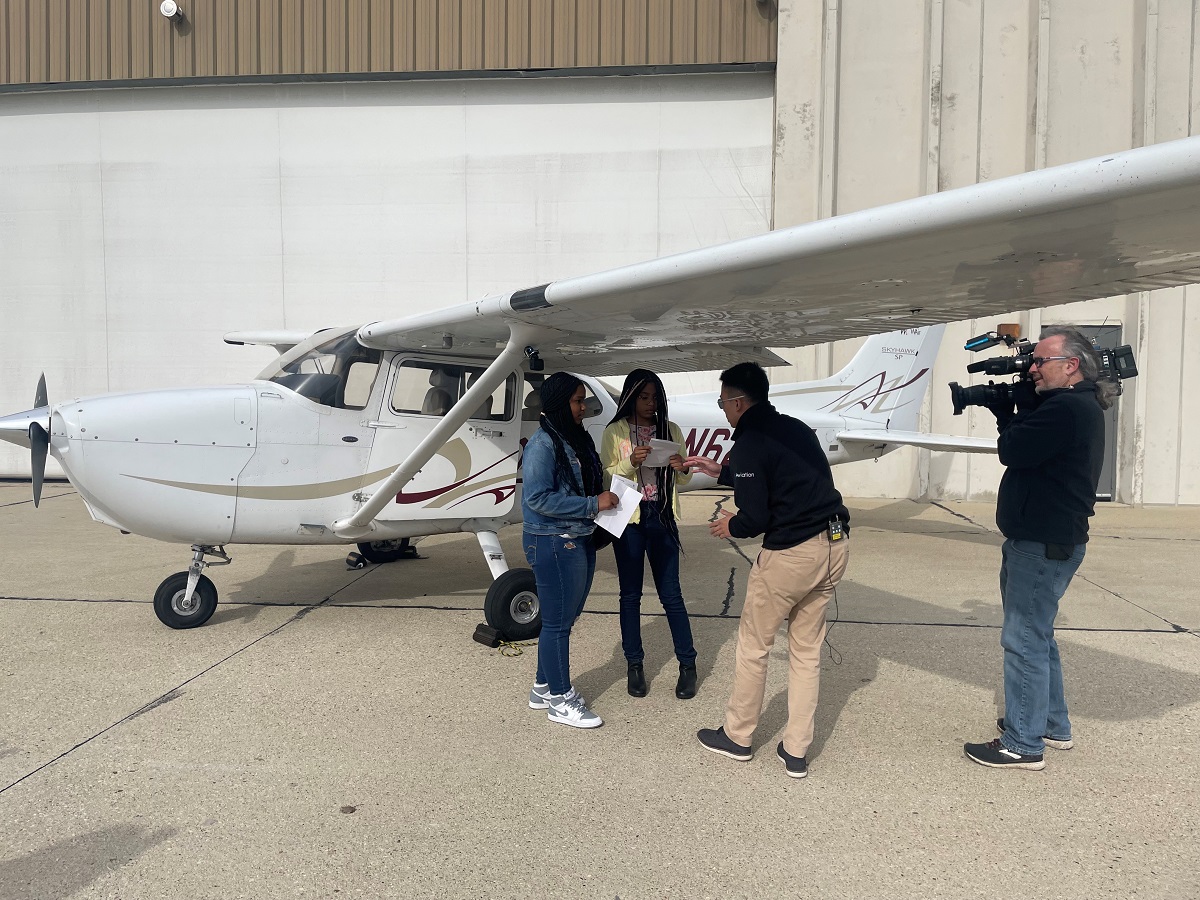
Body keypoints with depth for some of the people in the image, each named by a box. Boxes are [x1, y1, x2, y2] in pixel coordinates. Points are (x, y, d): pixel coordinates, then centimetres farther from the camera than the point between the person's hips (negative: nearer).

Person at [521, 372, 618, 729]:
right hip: (554, 544, -9)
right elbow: (537, 498, -22)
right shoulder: (542, 444, -16)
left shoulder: (578, 439, 10)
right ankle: (559, 700, 19)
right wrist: (593, 504, -20)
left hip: (579, 541, 9)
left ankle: (544, 687, 33)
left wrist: (611, 493, -2)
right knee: (558, 622, 4)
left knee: (563, 619, 17)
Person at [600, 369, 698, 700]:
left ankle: (688, 665, 15)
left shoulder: (671, 430, 6)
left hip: (662, 518, 1)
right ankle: (634, 665, 19)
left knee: (670, 593, 4)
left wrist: (682, 468, -13)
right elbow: (607, 476, -6)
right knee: (630, 594, 8)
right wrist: (630, 462, -22)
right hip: (629, 518, -1)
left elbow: (682, 480, 9)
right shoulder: (615, 432, -1)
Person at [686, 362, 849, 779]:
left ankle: (737, 736, 26)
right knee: (807, 650, 16)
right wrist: (719, 472, 34)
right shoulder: (797, 428, 12)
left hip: (790, 553, -8)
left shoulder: (748, 443, -13)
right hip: (835, 544, 8)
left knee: (752, 645, 11)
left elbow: (755, 518, -16)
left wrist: (729, 526, 6)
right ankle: (796, 751, 22)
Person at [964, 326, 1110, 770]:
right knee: (1037, 636, 21)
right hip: (1040, 539, 11)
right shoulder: (1079, 405, 15)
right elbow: (1026, 443, 17)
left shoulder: (1066, 408, -20)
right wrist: (1006, 408, 3)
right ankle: (1052, 725, 34)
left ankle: (1023, 744, 5)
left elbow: (1013, 451, -20)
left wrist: (1007, 413, -1)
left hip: (1043, 545, -11)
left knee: (1024, 641, -4)